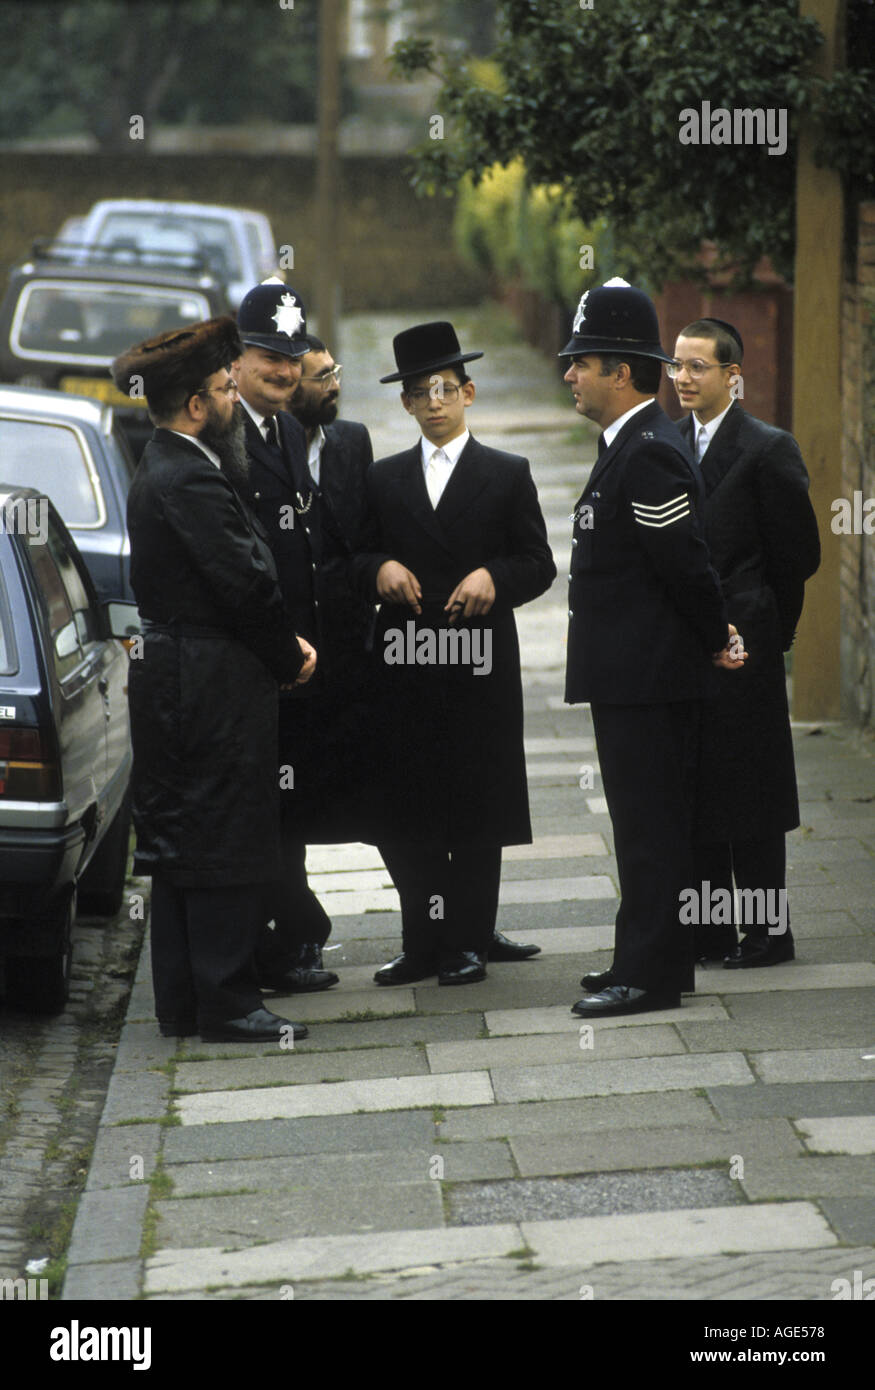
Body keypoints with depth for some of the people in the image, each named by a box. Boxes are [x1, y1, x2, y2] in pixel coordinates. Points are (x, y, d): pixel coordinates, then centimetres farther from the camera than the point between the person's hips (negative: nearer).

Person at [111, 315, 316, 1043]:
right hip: (214, 689, -10)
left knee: (181, 846, 12)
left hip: (174, 684, 10)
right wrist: (290, 657, -6)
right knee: (225, 846, -5)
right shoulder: (190, 481, -18)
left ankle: (182, 1003, 18)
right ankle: (225, 1004, -1)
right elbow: (245, 584, -20)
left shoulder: (165, 472, 15)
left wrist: (284, 646, 6)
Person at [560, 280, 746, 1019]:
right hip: (633, 673, 10)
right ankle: (653, 958, 23)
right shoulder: (632, 447, 14)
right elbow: (681, 566, 19)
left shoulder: (649, 455, -19)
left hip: (646, 674, -10)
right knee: (648, 820, 15)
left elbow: (686, 564, -19)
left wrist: (714, 640, -7)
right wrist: (713, 639, 18)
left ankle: (650, 973, -2)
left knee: (650, 824, -6)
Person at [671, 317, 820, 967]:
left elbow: (799, 553, -6)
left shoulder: (768, 449, -9)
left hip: (743, 647, -6)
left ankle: (767, 935, 7)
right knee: (694, 794, 9)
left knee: (749, 791, -1)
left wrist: (765, 630, 0)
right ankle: (709, 932, 17)